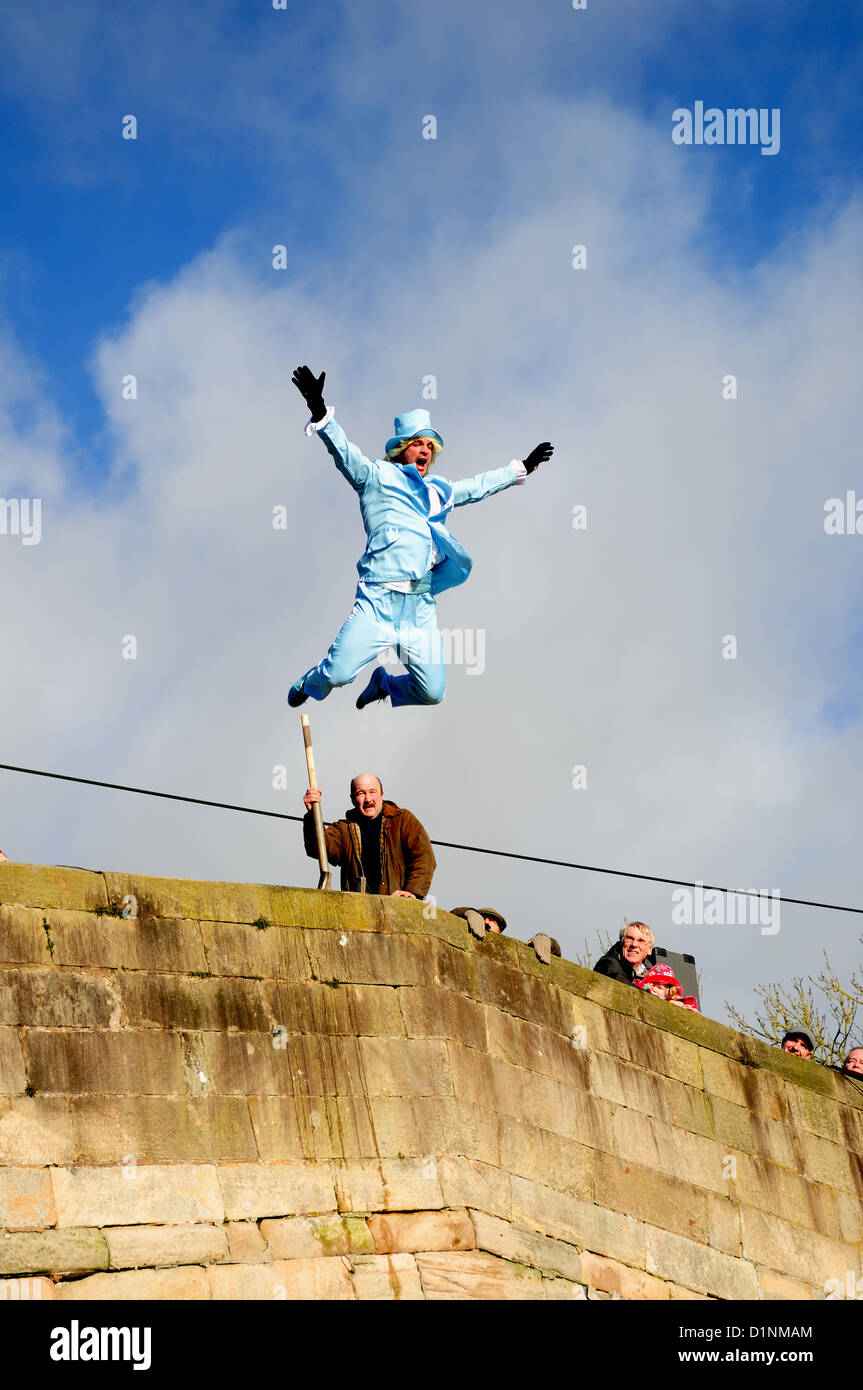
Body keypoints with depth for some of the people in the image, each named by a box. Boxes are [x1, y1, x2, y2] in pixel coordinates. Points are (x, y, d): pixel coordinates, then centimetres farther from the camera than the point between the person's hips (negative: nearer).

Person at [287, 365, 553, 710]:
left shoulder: (438, 491, 25)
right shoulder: (378, 477, 8)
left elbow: (479, 486, 39)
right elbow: (345, 454, -8)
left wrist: (522, 468, 44)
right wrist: (320, 414, -23)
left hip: (421, 608, 6)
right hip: (379, 600, -5)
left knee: (432, 693, 0)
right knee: (338, 673, -15)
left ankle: (383, 683, 32)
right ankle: (309, 685, 22)